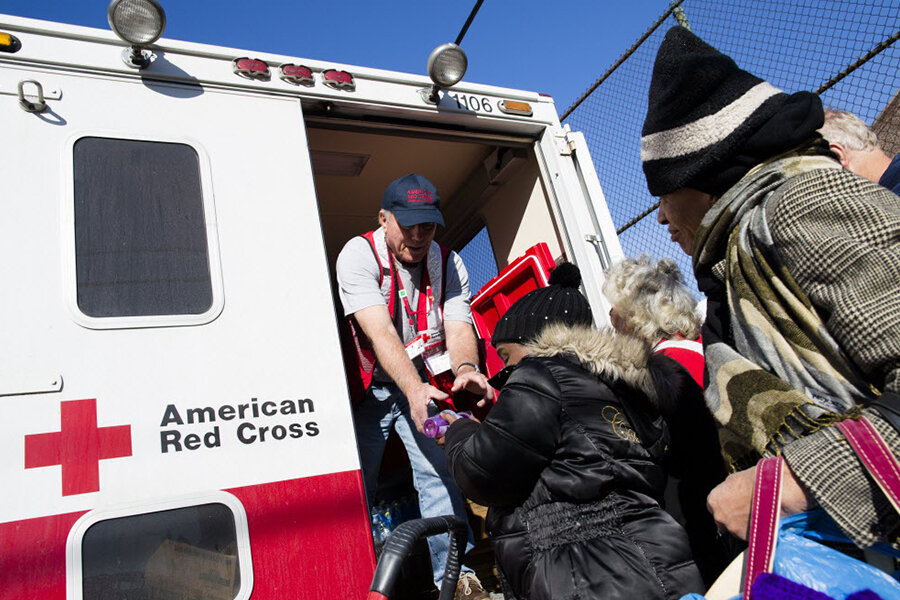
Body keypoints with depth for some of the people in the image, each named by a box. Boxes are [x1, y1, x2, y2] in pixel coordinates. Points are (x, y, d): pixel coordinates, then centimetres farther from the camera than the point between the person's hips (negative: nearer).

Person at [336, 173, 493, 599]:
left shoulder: (448, 263, -4)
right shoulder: (359, 254, -17)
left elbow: (458, 327, -13)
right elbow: (380, 330, -30)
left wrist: (465, 368, -36)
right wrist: (413, 389, -43)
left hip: (424, 384, 3)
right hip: (369, 386, -2)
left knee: (439, 470, -8)